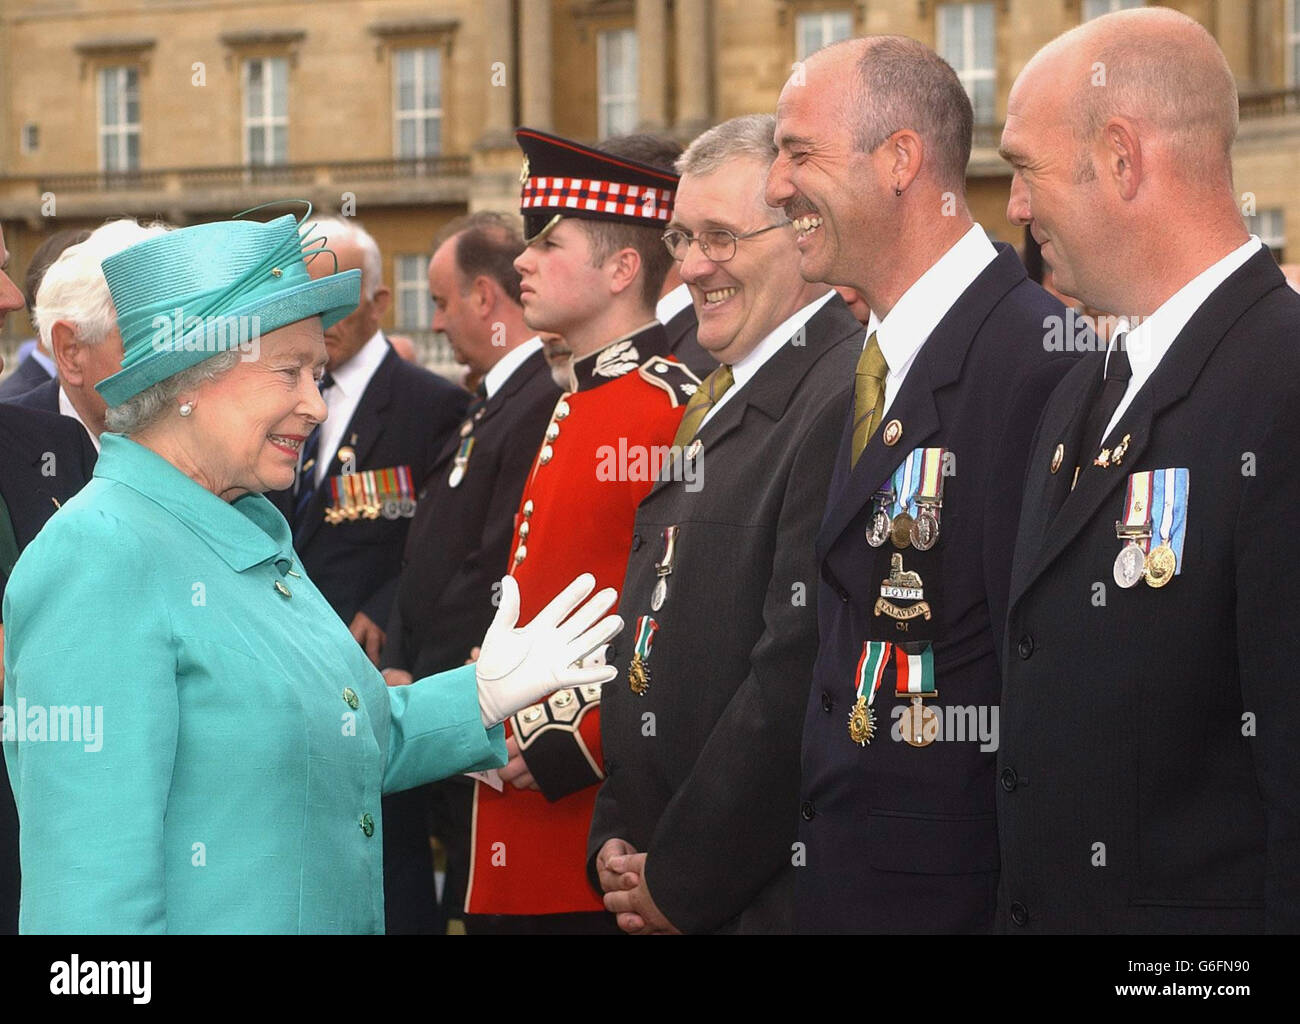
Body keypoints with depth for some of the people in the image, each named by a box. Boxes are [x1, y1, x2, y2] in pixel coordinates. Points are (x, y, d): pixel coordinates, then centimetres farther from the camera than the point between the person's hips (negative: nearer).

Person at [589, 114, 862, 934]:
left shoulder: (847, 403, -17)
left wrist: (680, 882, -16)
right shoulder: (719, 405, 14)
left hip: (768, 898, -8)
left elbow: (799, 677, -23)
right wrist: (615, 842, 6)